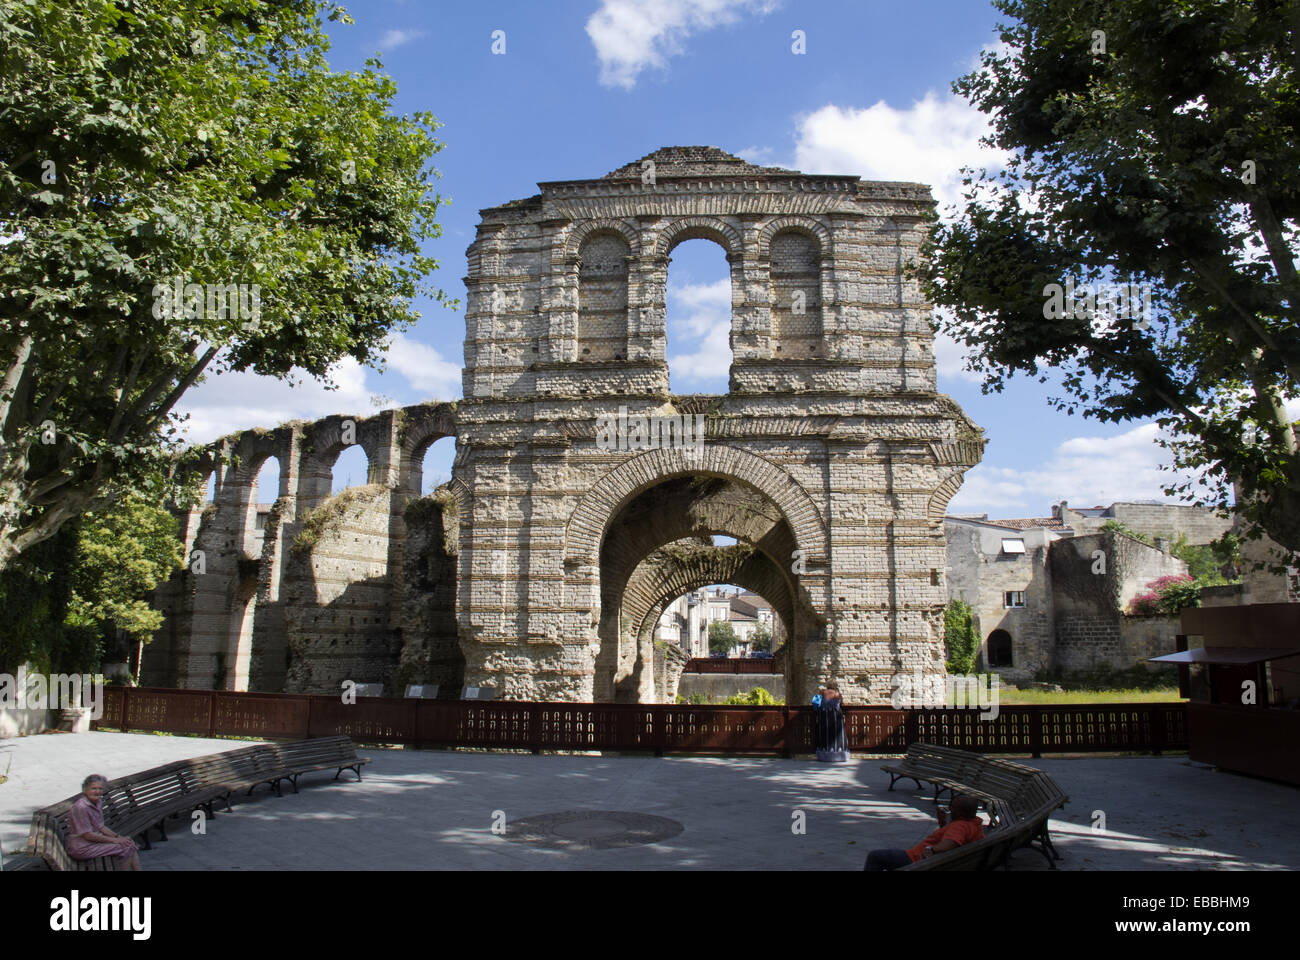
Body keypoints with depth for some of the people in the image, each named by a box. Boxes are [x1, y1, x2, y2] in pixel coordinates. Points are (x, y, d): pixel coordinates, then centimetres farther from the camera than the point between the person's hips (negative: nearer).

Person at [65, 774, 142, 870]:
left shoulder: (96, 803, 5)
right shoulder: (80, 807, -23)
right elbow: (87, 835, -22)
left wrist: (117, 836, -3)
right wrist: (114, 840, -16)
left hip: (95, 839, 9)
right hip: (82, 848, -9)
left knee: (130, 843, 2)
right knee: (125, 848, -16)